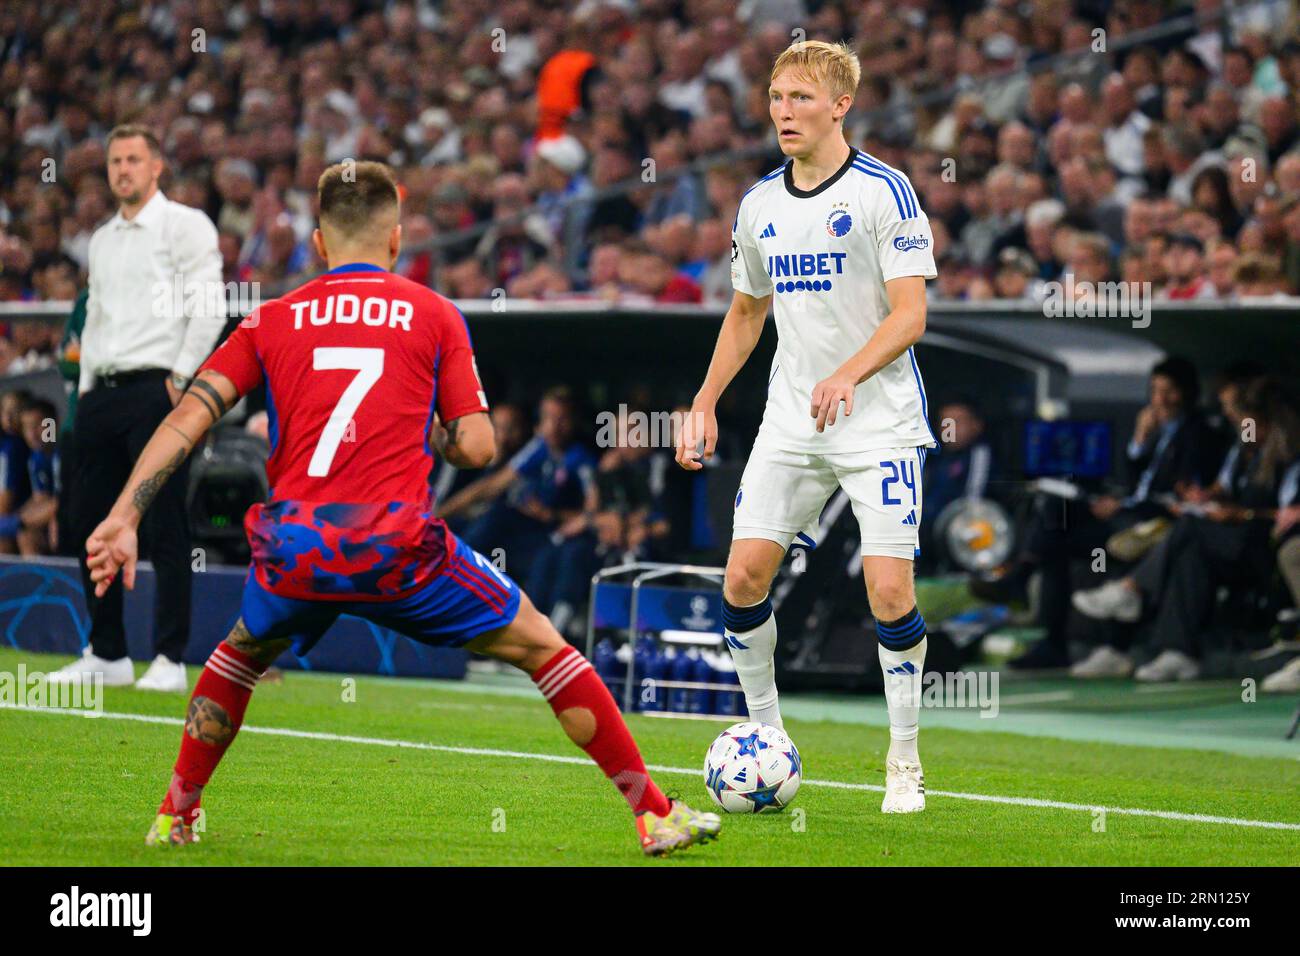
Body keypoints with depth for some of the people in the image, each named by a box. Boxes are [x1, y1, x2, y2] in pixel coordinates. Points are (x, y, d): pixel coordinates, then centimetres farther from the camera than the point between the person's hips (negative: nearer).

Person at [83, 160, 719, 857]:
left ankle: (174, 818, 33)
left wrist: (124, 517, 1)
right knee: (541, 648, 13)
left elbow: (186, 420, 4)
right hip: (399, 550, -2)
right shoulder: (434, 315, 9)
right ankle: (654, 814, 10)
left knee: (239, 657, 35)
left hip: (293, 555, 2)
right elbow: (476, 446, 3)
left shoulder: (272, 320, 14)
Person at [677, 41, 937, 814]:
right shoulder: (760, 203, 9)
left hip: (881, 422, -5)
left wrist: (850, 374, -30)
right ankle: (765, 733, 15)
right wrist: (706, 402, 15)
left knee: (889, 590, -12)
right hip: (790, 423, 5)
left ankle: (905, 762, 3)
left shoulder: (883, 191, -9)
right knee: (744, 578, -4)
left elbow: (910, 315, -15)